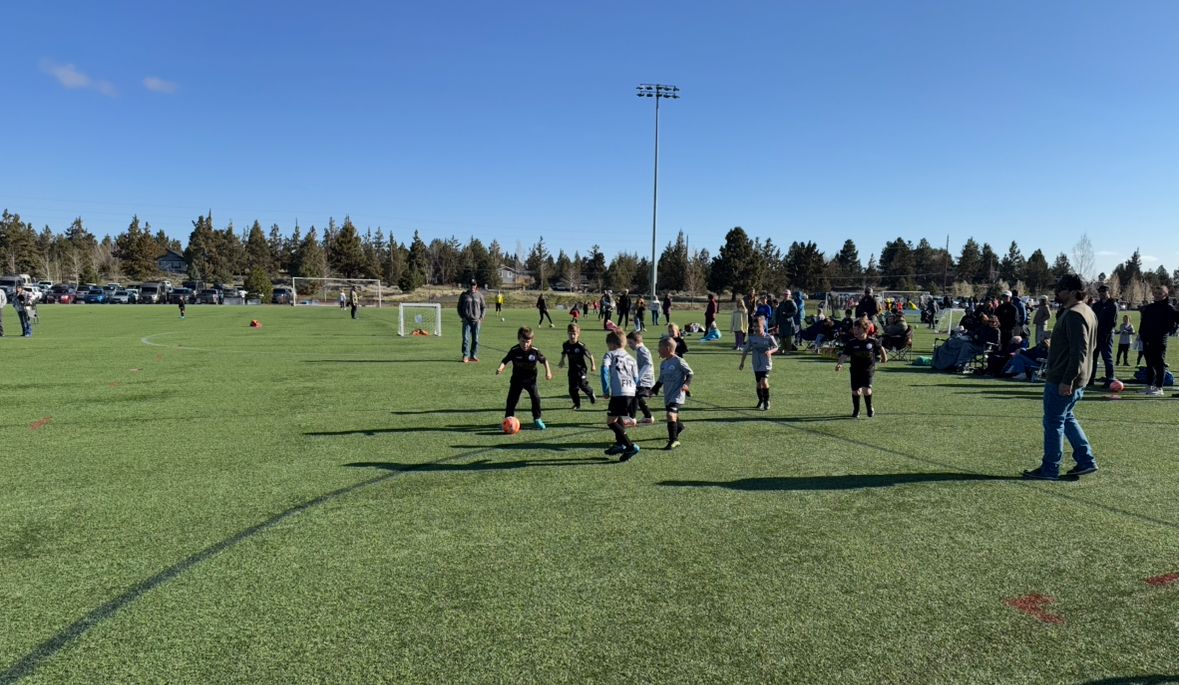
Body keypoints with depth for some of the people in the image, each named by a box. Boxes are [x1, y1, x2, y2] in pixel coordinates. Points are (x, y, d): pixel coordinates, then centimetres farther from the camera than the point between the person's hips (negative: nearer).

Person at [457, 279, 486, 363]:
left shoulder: (479, 295, 9)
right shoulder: (464, 295, 6)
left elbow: (484, 307, 13)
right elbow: (459, 307, 9)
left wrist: (481, 317, 2)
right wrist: (462, 317, -3)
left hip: (476, 321, 2)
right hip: (466, 321, -2)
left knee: (476, 339, 4)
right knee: (466, 339, -8)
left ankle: (473, 356, 12)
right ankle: (465, 356, -5)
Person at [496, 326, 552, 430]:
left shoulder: (535, 351, -13)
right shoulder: (514, 351, -15)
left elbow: (544, 360, 2)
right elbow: (505, 361, -10)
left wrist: (548, 372, -3)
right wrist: (500, 368, -28)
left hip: (530, 380, 0)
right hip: (517, 380, 0)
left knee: (536, 398, -5)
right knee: (512, 399, 0)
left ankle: (537, 419, 12)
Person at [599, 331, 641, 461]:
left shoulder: (610, 354, 5)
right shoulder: (631, 358, 22)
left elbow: (604, 369, -13)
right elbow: (636, 379, 18)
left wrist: (605, 390, -11)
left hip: (619, 393, -7)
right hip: (631, 392, 7)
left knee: (611, 421, -1)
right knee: (619, 418, 27)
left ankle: (631, 446, -9)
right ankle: (620, 444, 31)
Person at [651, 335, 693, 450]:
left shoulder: (678, 361, -12)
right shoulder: (663, 363, 10)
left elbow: (690, 373, -6)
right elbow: (661, 380, 20)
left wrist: (686, 384, -19)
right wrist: (654, 389, 13)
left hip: (677, 394, -8)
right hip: (668, 395, 8)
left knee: (671, 414, -21)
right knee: (674, 415, 19)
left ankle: (674, 440, -15)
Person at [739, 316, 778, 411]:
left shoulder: (769, 337, -10)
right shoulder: (752, 337, -3)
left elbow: (776, 347, 0)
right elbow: (746, 350, 4)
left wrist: (770, 351, -22)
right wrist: (742, 362, 4)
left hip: (766, 364, -3)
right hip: (756, 365, 3)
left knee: (764, 381, -19)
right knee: (759, 383, 11)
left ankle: (767, 401, -3)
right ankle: (761, 401, 32)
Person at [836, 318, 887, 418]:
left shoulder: (872, 341, -6)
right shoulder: (851, 343, -6)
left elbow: (881, 349, 14)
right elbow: (845, 354, -13)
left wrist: (884, 357, 28)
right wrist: (839, 363, -30)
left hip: (868, 369, -2)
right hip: (855, 370, 2)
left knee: (866, 390, -14)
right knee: (855, 391, 4)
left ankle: (870, 409, 13)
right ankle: (856, 411, 27)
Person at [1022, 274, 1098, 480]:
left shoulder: (1073, 315, -20)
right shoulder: (1087, 312, 15)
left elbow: (1079, 351, -26)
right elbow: (1090, 346, 22)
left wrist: (1067, 380, -26)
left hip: (1062, 381, -10)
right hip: (1075, 379, 10)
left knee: (1054, 421, -2)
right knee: (1066, 418, 20)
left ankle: (1050, 468, 4)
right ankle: (1086, 460, 23)